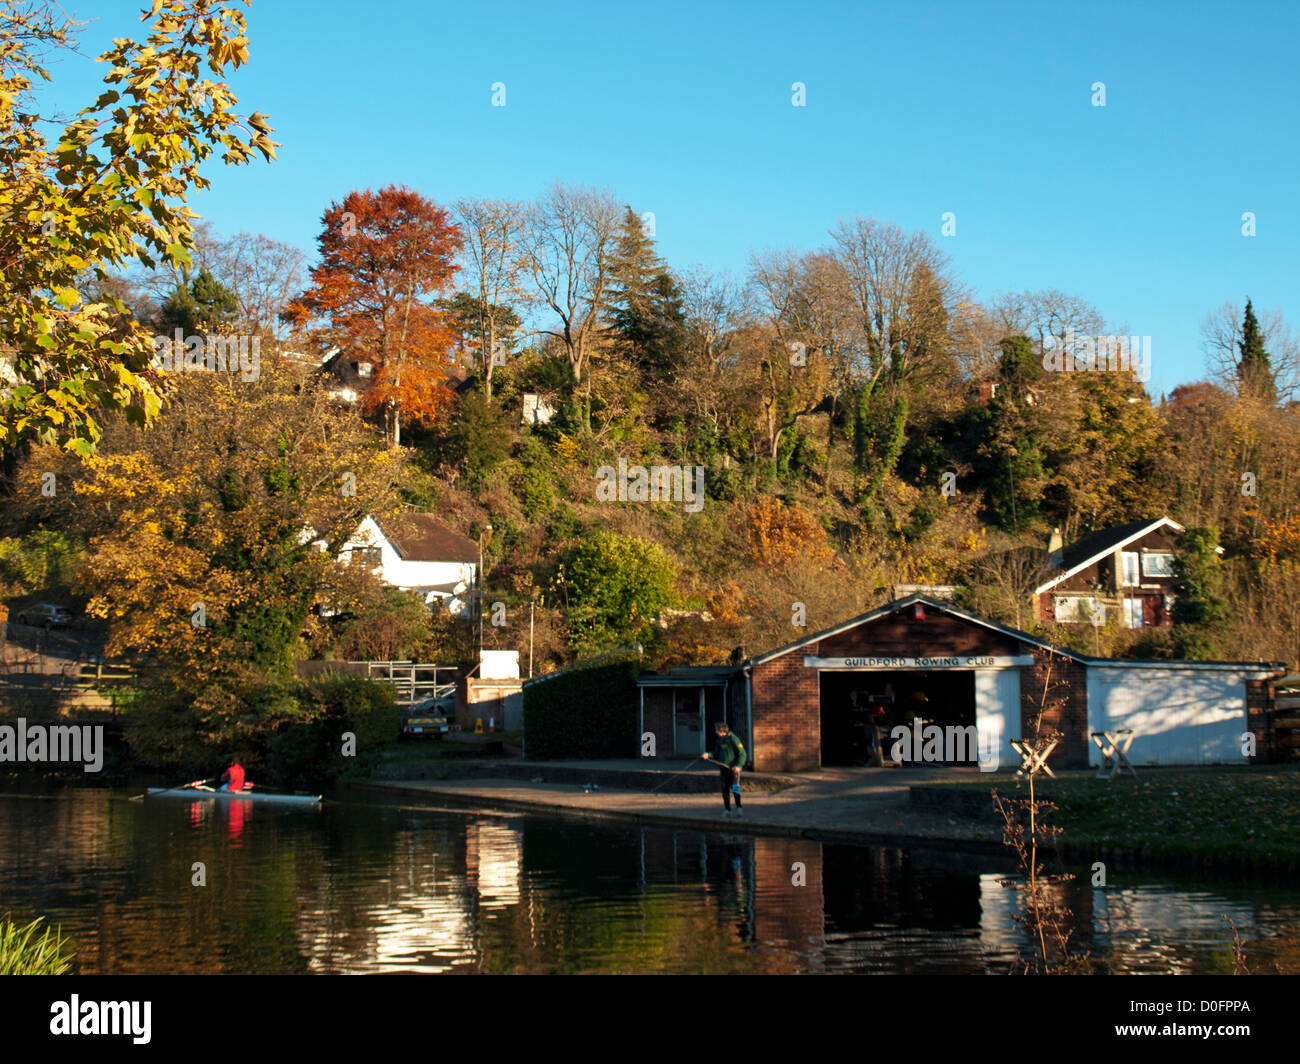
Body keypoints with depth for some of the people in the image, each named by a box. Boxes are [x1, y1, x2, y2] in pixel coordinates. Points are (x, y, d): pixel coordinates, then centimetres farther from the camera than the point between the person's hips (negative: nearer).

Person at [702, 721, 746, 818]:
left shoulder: (733, 739, -10)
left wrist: (738, 765, -22)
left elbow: (742, 754, -10)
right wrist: (708, 755, 0)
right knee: (725, 790, 7)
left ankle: (738, 808, -11)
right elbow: (717, 754, 19)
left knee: (735, 788, -16)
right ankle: (727, 810, 13)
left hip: (734, 768, -7)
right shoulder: (720, 740, 11)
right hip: (724, 768, 7)